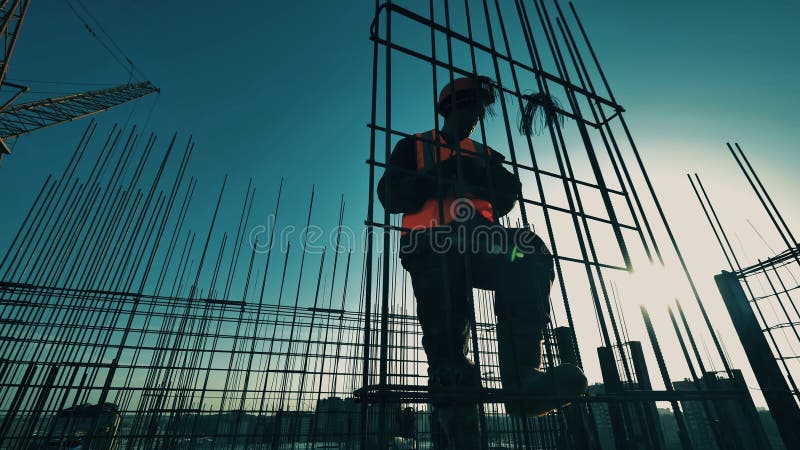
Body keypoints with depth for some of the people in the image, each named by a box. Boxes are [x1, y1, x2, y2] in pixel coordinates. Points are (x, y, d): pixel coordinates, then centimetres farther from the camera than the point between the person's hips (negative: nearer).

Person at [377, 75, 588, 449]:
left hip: (477, 246, 3)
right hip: (433, 248, -2)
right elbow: (390, 196, 5)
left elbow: (504, 202, 15)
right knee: (447, 342, -14)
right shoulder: (413, 147, 21)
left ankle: (521, 378, -32)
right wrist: (441, 180, -5)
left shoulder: (484, 155, 30)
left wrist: (479, 176, -3)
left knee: (529, 251, -30)